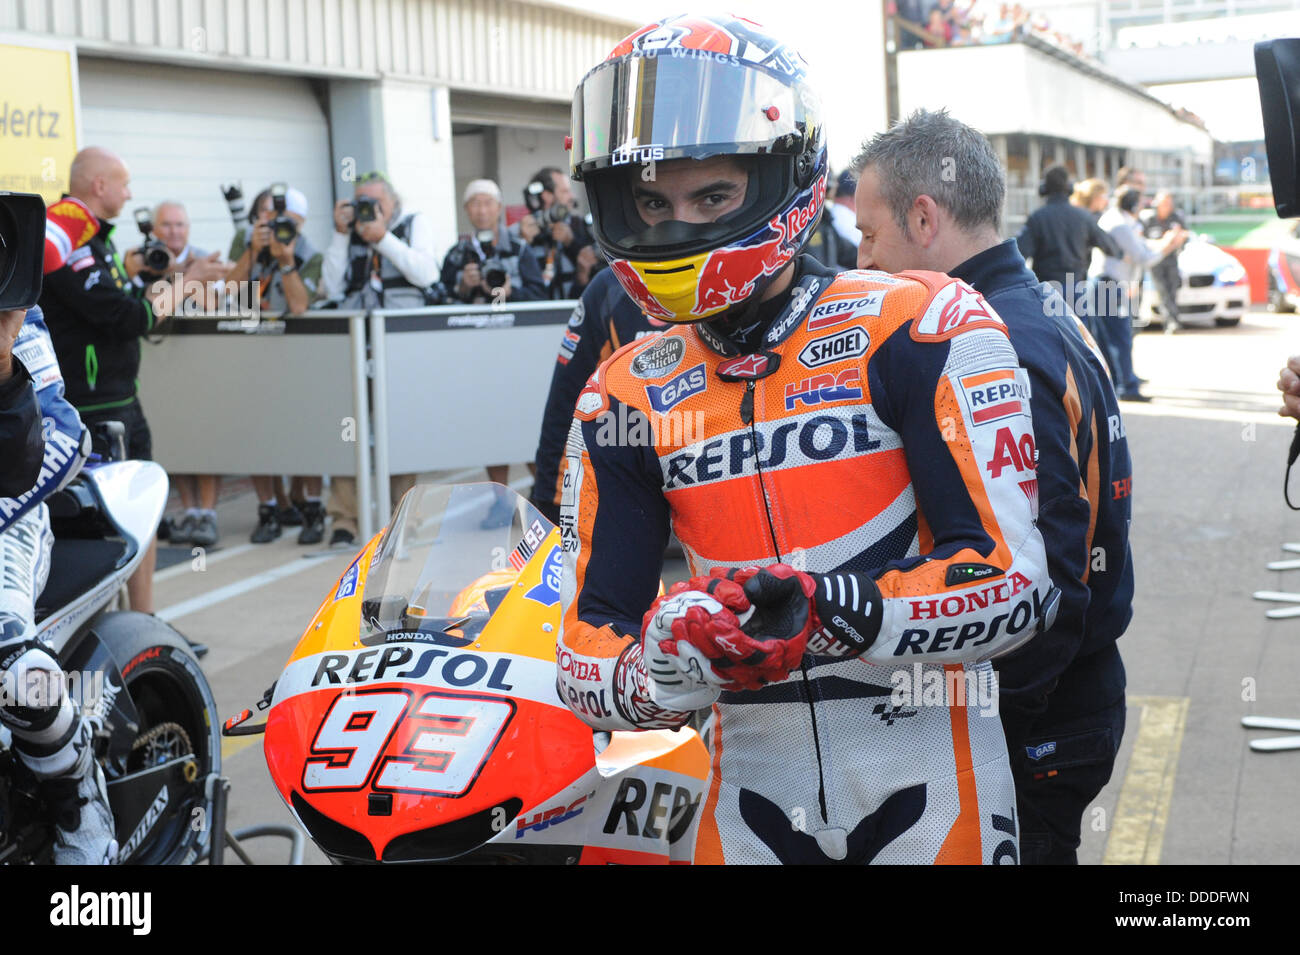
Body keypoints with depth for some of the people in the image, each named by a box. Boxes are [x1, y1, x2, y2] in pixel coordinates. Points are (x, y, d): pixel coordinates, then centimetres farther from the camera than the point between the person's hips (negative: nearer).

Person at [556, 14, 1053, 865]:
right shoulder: (625, 398, 0)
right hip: (753, 797, 3)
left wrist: (814, 612, -31)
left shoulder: (916, 329, -11)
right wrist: (667, 672, -26)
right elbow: (589, 659, -2)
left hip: (929, 789, -3)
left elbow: (1015, 579, -17)